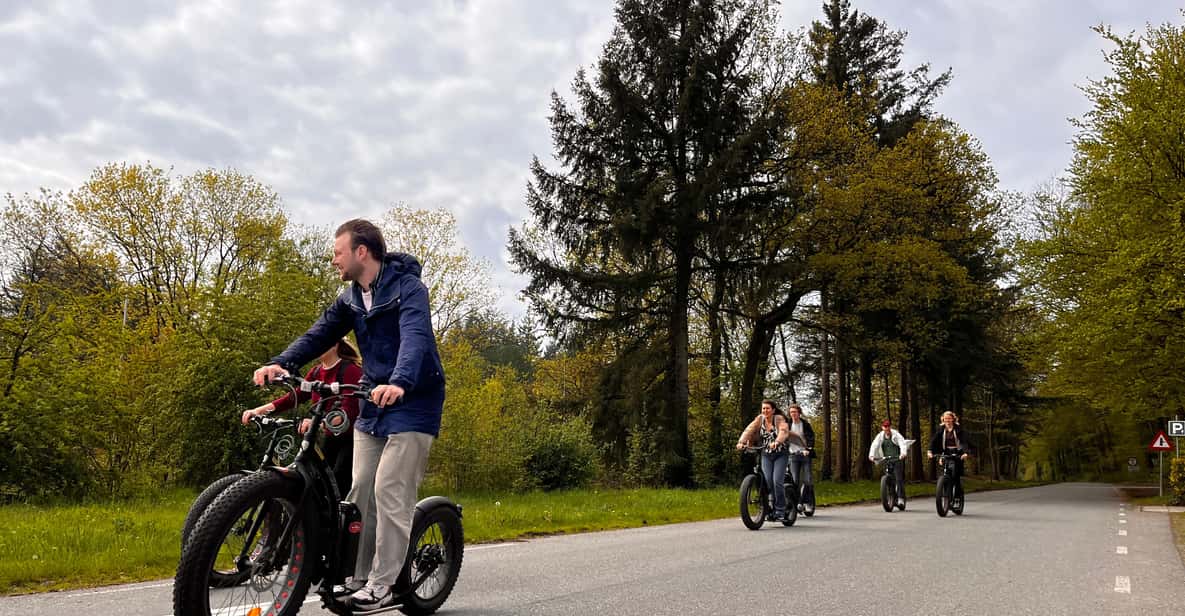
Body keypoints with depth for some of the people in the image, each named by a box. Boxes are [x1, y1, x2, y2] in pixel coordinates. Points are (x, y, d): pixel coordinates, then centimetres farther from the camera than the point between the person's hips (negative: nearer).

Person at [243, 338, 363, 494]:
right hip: (332, 438, 7)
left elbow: (349, 410, -28)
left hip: (352, 439, -7)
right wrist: (260, 410, -17)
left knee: (339, 488, -16)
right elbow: (295, 396, -3)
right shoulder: (315, 372, 8)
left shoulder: (350, 370, -16)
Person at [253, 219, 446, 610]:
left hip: (412, 404, -7)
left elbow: (416, 336, -31)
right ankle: (359, 578, 14)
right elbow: (320, 334, 1)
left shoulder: (407, 288, -15)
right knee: (361, 491, 5)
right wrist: (281, 364, -17)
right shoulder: (351, 299, 9)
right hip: (373, 405, 7)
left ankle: (383, 584, -2)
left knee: (390, 491, -11)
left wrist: (399, 382, -48)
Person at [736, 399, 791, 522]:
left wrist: (777, 442, -47)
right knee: (767, 482, -9)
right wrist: (741, 442, -32)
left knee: (777, 482, -16)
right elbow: (749, 430, -13)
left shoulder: (779, 419, -9)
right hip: (766, 455, 3)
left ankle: (780, 510, -3)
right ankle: (771, 509, 6)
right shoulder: (759, 419, 1)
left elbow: (783, 431, -28)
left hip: (780, 454, -3)